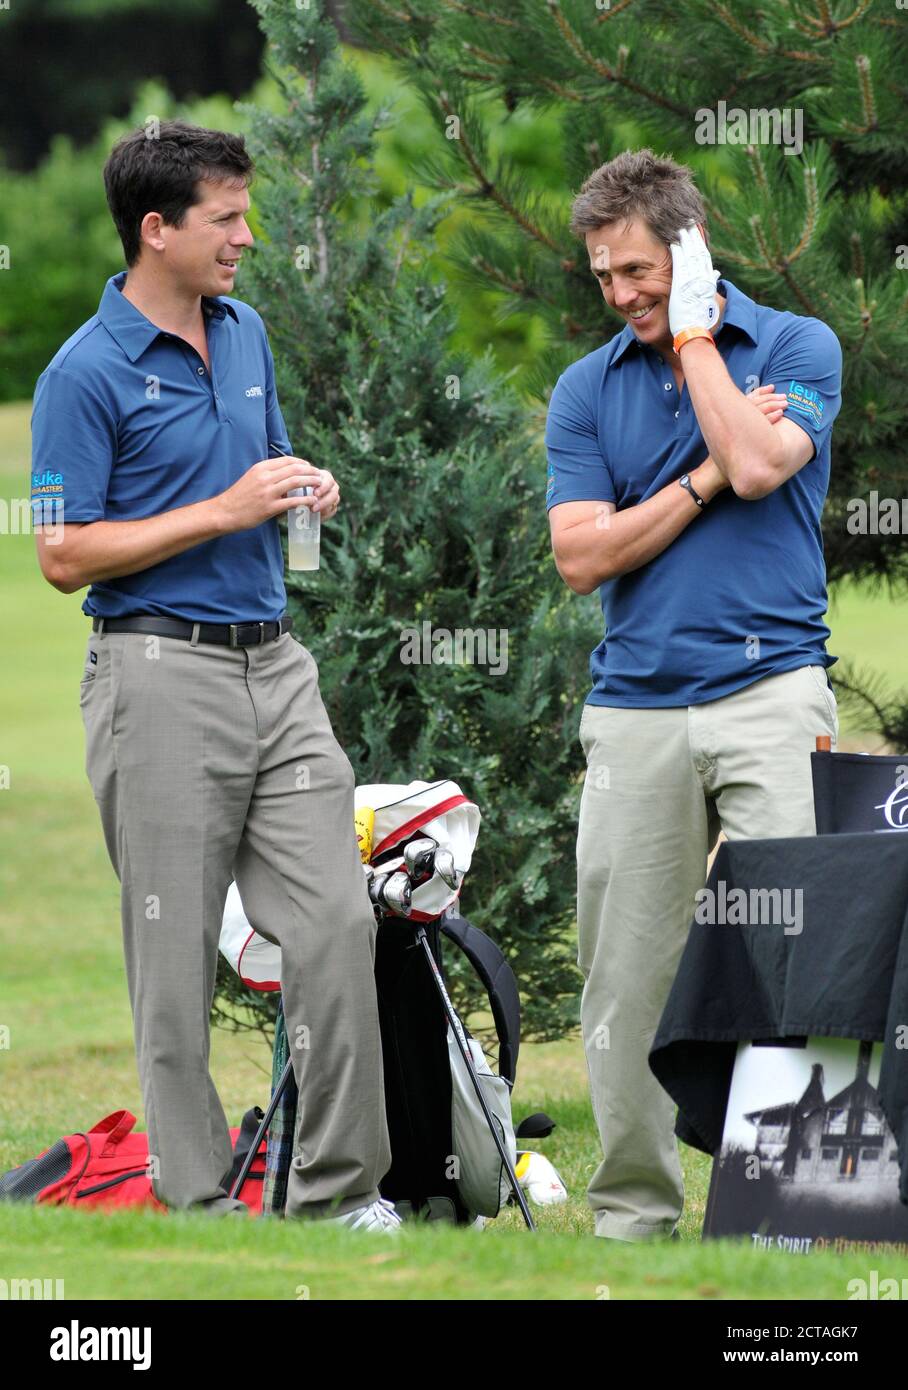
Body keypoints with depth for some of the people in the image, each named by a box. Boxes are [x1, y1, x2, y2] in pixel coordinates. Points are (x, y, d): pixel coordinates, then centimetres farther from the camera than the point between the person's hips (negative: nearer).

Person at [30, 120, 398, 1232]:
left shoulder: (245, 332, 12)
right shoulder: (88, 373, -10)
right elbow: (65, 557, -13)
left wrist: (300, 494, 3)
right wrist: (224, 511, -17)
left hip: (274, 663, 6)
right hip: (162, 673, -6)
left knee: (335, 921, 0)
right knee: (177, 953, -1)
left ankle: (340, 1190, 6)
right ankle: (194, 1202, 6)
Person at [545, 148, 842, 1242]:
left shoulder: (798, 347, 3)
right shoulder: (585, 390, 11)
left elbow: (759, 464, -15)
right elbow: (582, 556, 2)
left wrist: (692, 332, -6)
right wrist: (704, 479, -5)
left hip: (770, 692, -3)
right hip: (634, 711, 3)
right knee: (625, 972, 3)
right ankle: (634, 1210, 11)